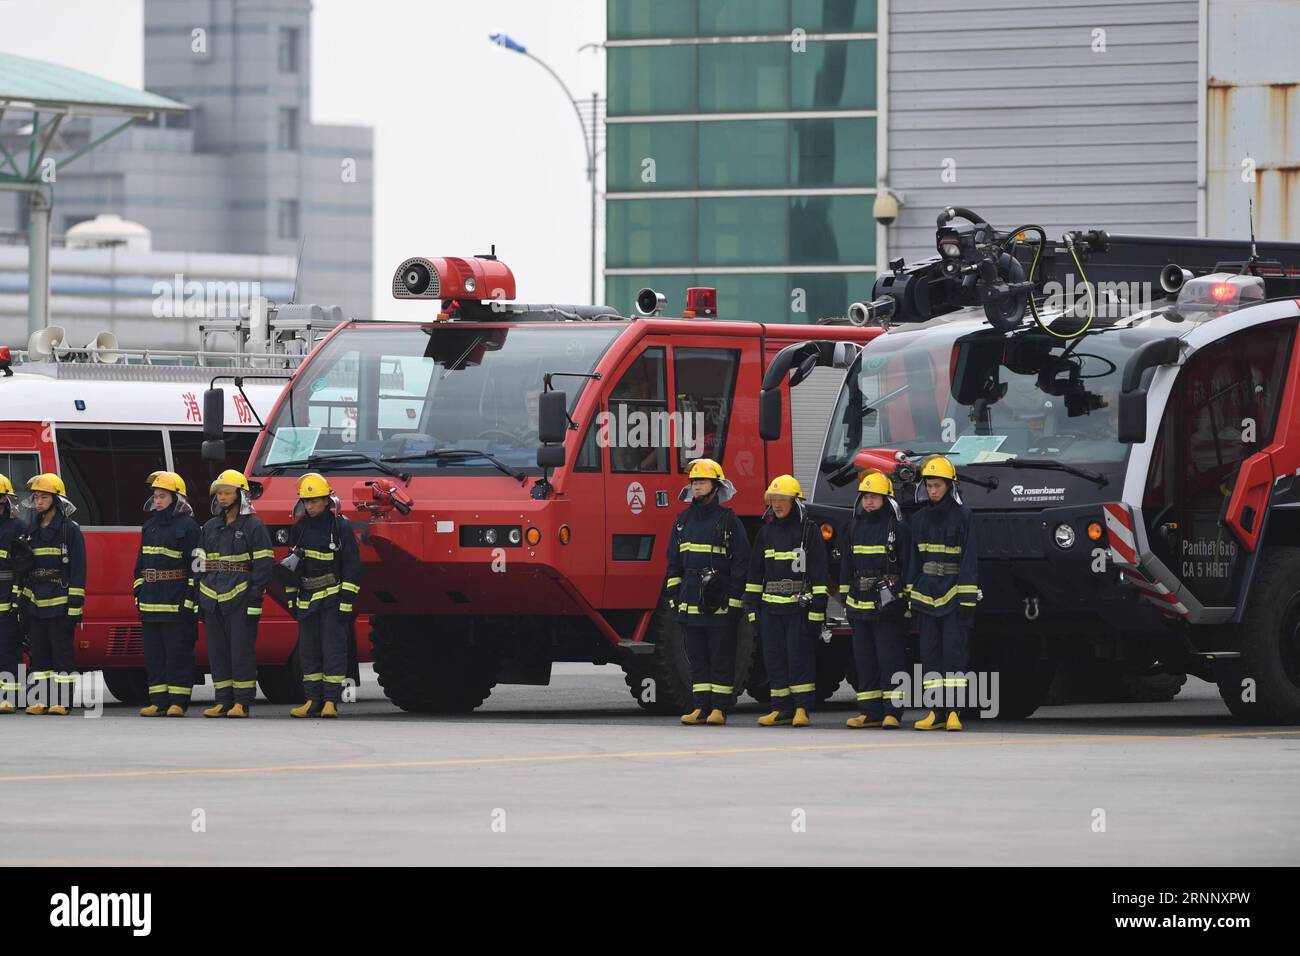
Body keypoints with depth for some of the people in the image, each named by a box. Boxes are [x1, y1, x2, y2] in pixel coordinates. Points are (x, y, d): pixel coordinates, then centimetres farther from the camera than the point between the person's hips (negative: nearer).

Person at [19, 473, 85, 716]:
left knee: (61, 650, -4)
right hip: (34, 603, 5)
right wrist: (21, 601, 12)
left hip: (60, 602, -5)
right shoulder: (30, 530, 14)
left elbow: (78, 569, -6)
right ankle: (39, 701, 7)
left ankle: (62, 702, -4)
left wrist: (75, 604, -12)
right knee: (39, 651, 5)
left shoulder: (70, 530, -2)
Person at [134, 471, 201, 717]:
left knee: (178, 652, -5)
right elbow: (141, 563, 22)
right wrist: (139, 593, 16)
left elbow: (195, 566, -8)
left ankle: (178, 703, -2)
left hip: (176, 602, -7)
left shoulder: (187, 526, -5)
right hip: (151, 602, 7)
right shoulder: (150, 526, 16)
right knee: (153, 654, 7)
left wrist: (190, 598, -13)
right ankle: (158, 701, 11)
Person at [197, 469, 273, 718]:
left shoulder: (253, 527, -2)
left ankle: (243, 703, -4)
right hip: (212, 600, 6)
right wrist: (199, 599, 12)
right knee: (218, 651, 6)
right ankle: (223, 701, 10)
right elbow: (200, 565, 19)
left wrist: (254, 598, -14)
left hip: (240, 599, -6)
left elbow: (263, 565, -7)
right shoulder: (210, 527, 16)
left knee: (241, 650, -6)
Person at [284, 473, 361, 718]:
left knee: (333, 649, -7)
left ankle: (331, 701, -6)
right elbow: (291, 564, 19)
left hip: (331, 597, -5)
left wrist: (346, 602, -12)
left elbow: (352, 567, -6)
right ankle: (313, 700, 9)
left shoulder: (340, 527, -5)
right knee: (308, 651, 4)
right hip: (306, 600, 5)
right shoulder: (299, 528, 10)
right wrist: (291, 597, 14)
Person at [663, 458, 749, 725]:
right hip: (690, 601, 6)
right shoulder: (684, 520, 14)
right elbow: (674, 561, 18)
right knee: (697, 658, 7)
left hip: (719, 602, -6)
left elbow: (741, 562, -4)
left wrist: (734, 600, -9)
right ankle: (702, 708, 10)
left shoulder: (728, 520, -2)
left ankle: (719, 709, 0)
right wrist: (674, 596, 10)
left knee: (721, 658, -2)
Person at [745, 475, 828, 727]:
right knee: (774, 657, 4)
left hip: (799, 607, -5)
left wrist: (817, 609, -11)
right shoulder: (767, 532, 13)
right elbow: (755, 571, 17)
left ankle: (802, 709, -5)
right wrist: (752, 607, 11)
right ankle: (782, 708, 9)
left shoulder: (809, 530, -2)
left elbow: (819, 573, -5)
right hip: (771, 608, 5)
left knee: (800, 657, -7)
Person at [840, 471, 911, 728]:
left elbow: (908, 565, -2)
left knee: (890, 658, -7)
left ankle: (892, 711, -6)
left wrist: (907, 600, -7)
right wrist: (845, 598, 17)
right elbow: (846, 564, 21)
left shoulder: (898, 528, -2)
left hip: (888, 604, -6)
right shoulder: (855, 527, 15)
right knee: (864, 659, 7)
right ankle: (870, 711, 11)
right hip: (860, 604, 6)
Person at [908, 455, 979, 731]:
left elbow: (969, 559, -7)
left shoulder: (962, 516, -4)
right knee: (930, 653, 3)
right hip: (928, 592, 5)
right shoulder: (920, 519, 11)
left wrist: (967, 599, -12)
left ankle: (953, 712, -9)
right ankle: (935, 713, 4)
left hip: (953, 593, -5)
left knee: (955, 651, -8)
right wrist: (912, 595, 11)